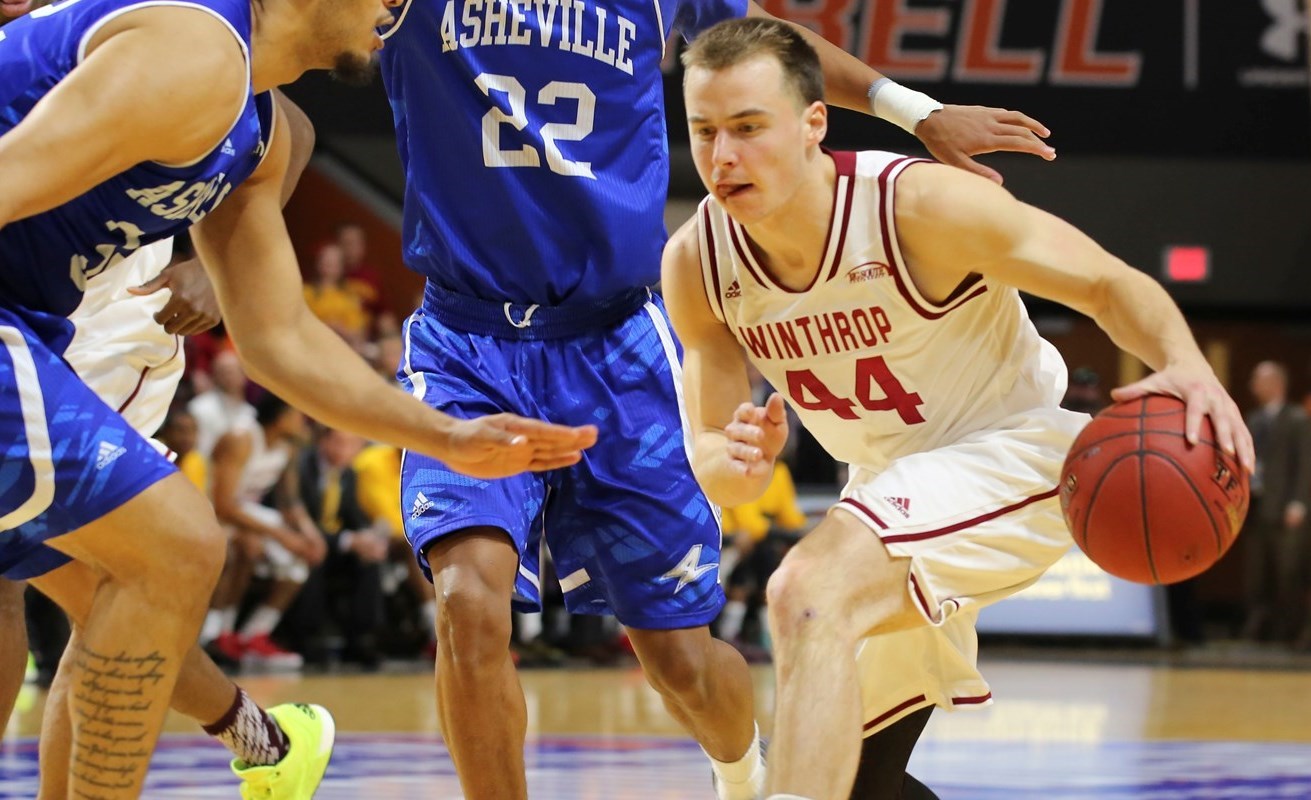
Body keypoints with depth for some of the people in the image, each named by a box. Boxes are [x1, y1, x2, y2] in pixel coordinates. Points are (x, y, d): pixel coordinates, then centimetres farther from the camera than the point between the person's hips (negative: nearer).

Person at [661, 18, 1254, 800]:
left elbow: (1112, 283, -19)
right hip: (890, 484, 7)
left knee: (809, 592, -34)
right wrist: (736, 460, -30)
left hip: (1010, 451, -7)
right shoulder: (696, 263, -11)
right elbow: (710, 463, -4)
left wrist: (1188, 367, -41)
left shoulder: (918, 204, -25)